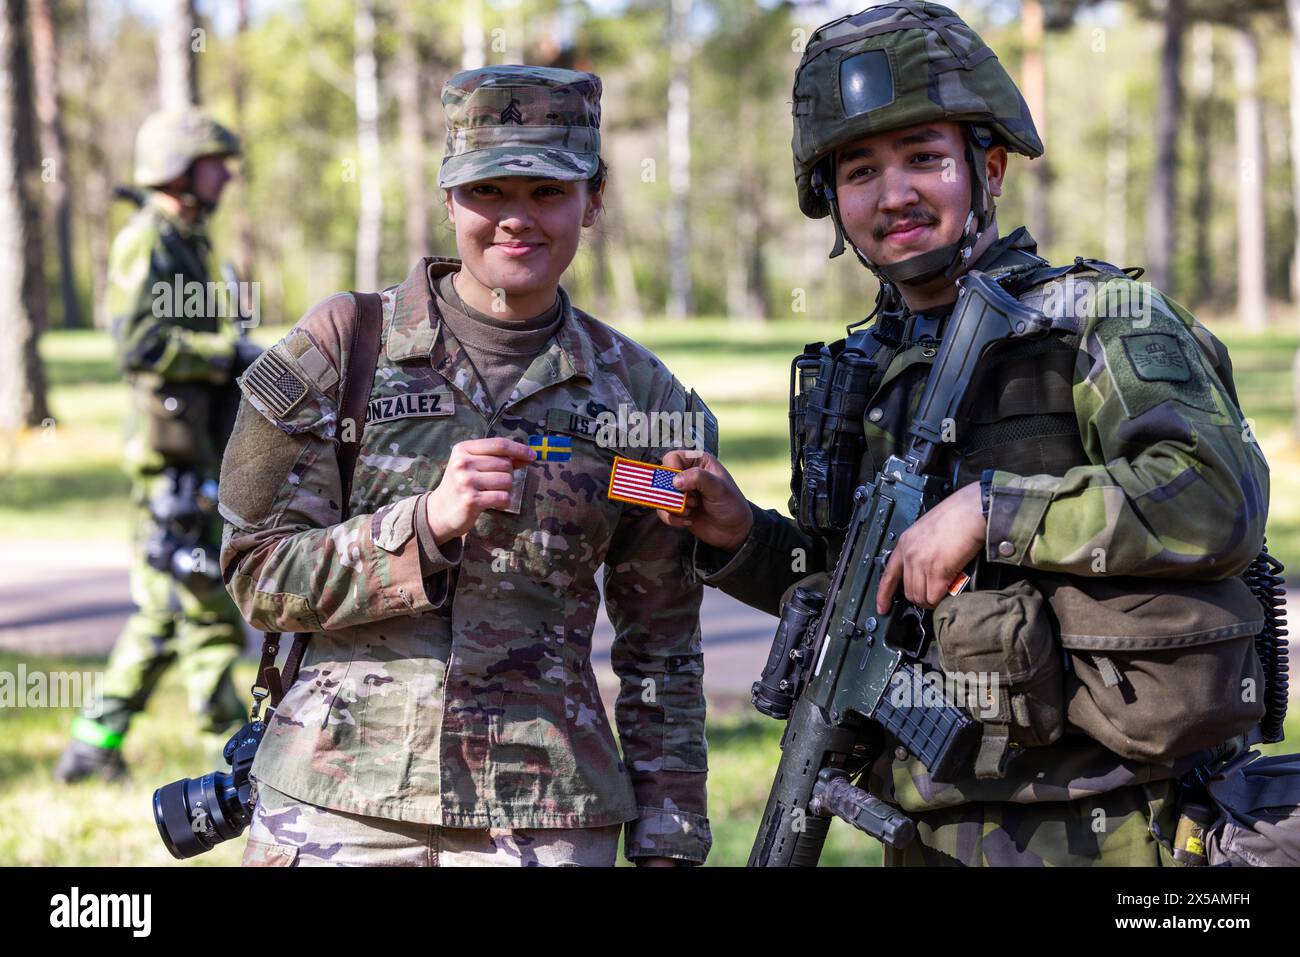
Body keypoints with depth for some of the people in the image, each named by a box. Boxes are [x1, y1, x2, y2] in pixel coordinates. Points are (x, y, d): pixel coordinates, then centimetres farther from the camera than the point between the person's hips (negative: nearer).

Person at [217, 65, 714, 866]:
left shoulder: (637, 394, 5)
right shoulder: (346, 344, 0)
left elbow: (663, 650, 9)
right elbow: (260, 575, -3)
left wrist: (667, 845, 5)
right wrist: (425, 523, -18)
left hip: (544, 819, 1)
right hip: (338, 803, -1)